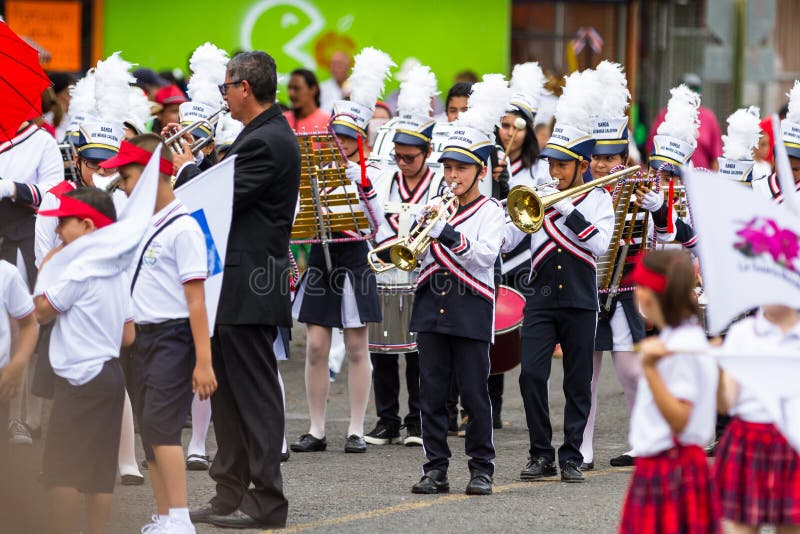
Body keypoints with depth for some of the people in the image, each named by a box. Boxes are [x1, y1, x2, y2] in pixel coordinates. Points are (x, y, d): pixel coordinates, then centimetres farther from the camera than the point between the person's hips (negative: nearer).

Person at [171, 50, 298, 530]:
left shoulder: (267, 142, -18)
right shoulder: (267, 134, 14)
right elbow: (228, 190, 18)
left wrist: (187, 168, -6)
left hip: (249, 288, -11)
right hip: (233, 288, 11)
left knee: (255, 396, -5)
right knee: (228, 394, 14)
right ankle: (231, 495, 20)